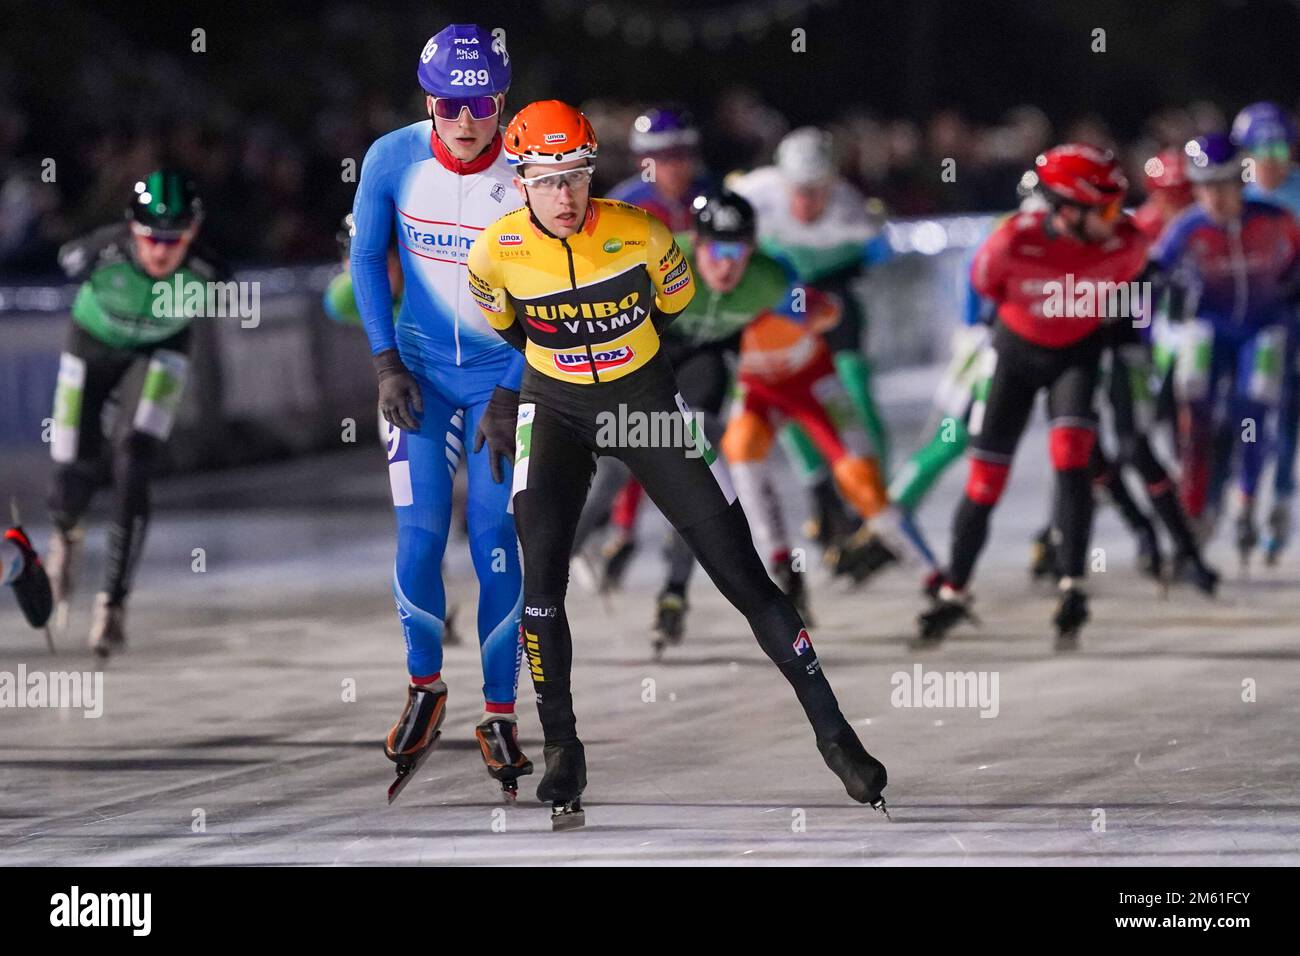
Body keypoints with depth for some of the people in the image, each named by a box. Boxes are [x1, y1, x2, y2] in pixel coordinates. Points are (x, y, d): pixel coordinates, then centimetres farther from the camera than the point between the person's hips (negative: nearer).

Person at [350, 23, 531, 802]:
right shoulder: (393, 160, -12)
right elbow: (367, 257, 1)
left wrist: (512, 393, -13)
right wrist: (386, 364, -4)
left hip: (503, 373, -1)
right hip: (420, 368, 1)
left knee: (497, 541, -5)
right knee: (419, 534, -6)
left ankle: (501, 715, 5)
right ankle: (426, 687, 15)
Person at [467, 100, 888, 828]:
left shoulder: (642, 235, -19)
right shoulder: (497, 254, -16)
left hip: (647, 399, 0)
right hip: (555, 410, 1)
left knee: (740, 571, -2)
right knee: (540, 579, -17)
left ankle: (833, 733, 5)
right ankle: (562, 754, -2)